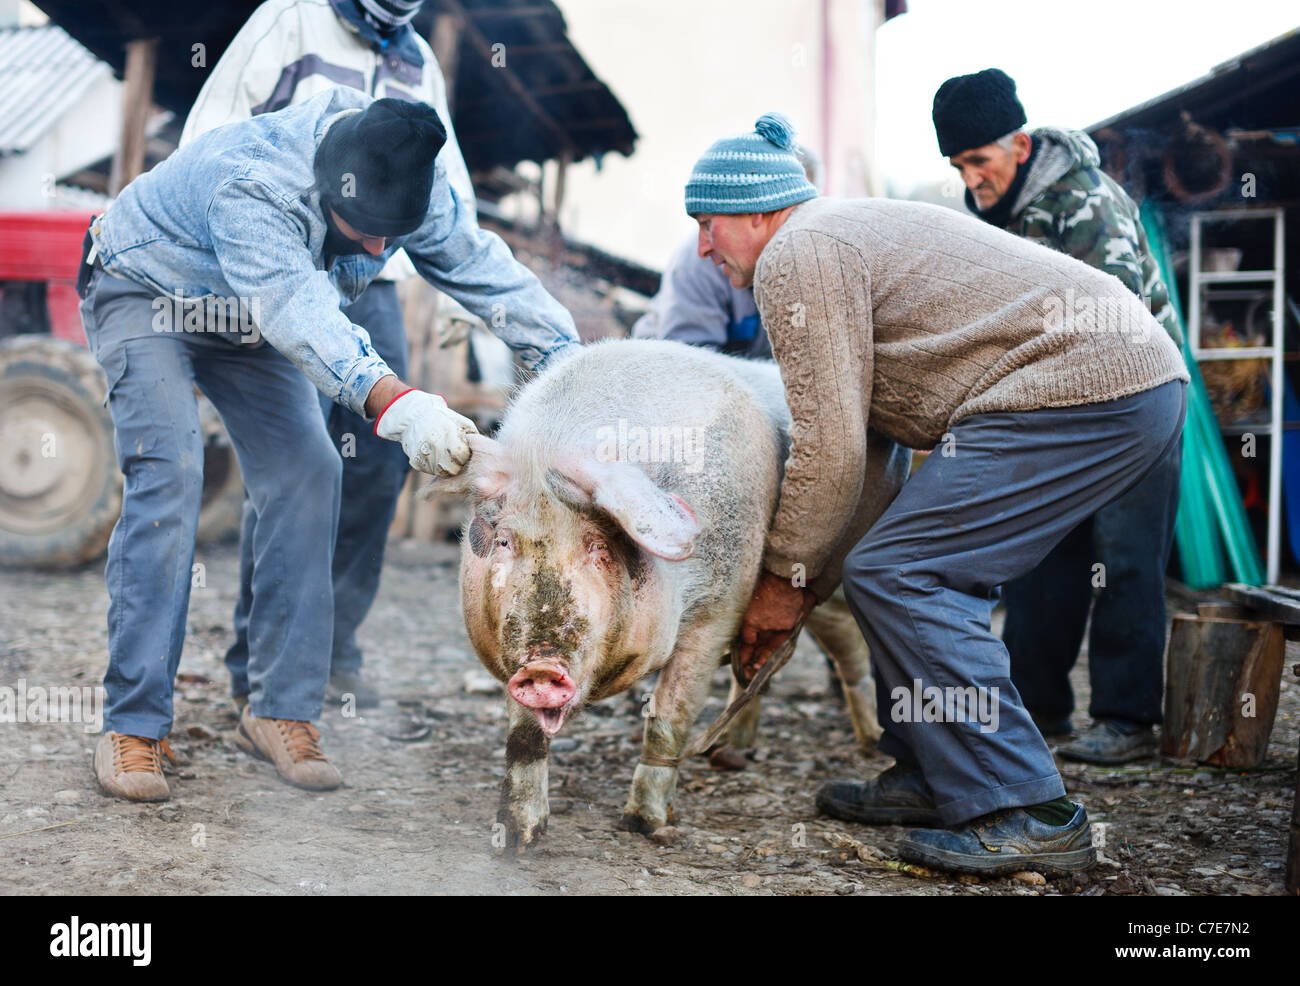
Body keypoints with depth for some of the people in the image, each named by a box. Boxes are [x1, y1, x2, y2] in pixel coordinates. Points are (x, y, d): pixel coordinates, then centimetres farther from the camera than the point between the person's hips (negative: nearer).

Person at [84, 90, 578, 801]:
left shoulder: (420, 189, -22)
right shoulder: (248, 180, -42)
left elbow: (490, 274, -17)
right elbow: (294, 307, -53)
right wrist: (394, 403, -67)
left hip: (248, 321, 6)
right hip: (146, 294, -6)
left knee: (306, 472, -10)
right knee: (168, 471, -23)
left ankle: (279, 710, -2)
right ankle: (133, 726, -17)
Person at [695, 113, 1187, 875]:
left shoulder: (797, 255, -5)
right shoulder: (849, 231, 27)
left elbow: (832, 447, -11)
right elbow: (853, 427, 28)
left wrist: (789, 577, 1)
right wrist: (804, 566, 26)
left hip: (1077, 391, -11)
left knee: (895, 576, -12)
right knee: (936, 573, 17)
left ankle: (1028, 817, -12)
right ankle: (935, 777, 22)